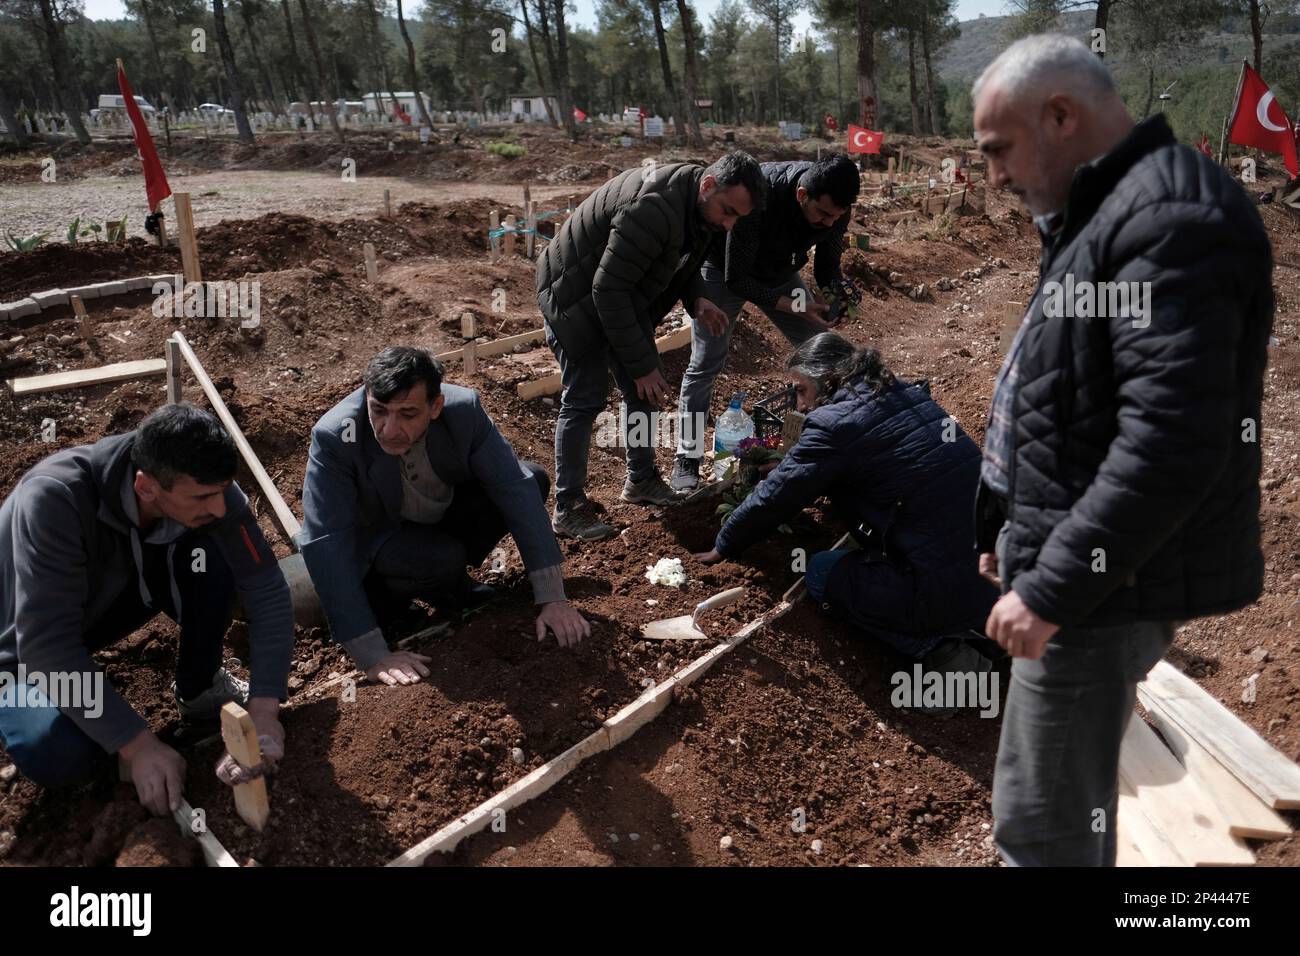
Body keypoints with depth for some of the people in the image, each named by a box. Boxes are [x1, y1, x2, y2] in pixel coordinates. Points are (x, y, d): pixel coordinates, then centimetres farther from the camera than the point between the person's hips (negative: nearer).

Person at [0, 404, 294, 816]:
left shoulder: (206, 491, -26)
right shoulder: (55, 498, -38)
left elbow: (268, 592, -23)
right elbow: (47, 645, -38)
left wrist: (264, 710, -33)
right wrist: (137, 745, -38)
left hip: (113, 593, 4)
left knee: (210, 560, -25)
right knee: (62, 758, -29)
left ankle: (199, 689, -1)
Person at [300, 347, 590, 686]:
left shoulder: (464, 408, -26)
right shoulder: (333, 437, -32)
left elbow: (516, 487, -24)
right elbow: (325, 546, -34)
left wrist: (552, 598, -27)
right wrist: (372, 656, -38)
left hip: (443, 514, 4)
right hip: (378, 534, -4)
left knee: (533, 479, -15)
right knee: (442, 559, -34)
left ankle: (447, 580, 1)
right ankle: (385, 592, 1)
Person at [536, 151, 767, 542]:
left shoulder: (699, 206, -5)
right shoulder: (654, 208, -34)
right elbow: (607, 290, -32)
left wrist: (695, 299, -5)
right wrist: (641, 365, -27)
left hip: (624, 297, 9)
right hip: (577, 299, -9)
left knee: (645, 389, 11)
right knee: (584, 400, -8)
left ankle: (641, 480, 28)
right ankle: (568, 507, 2)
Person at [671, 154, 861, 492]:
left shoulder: (835, 206, -22)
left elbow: (827, 266, -4)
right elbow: (736, 279, -30)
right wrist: (792, 305, -36)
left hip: (779, 270, 6)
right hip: (724, 269, -5)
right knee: (706, 363, -8)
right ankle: (687, 460, 2)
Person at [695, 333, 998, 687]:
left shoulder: (834, 423, -12)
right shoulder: (907, 394, 11)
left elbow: (773, 498, -2)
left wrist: (723, 548, 14)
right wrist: (793, 466, 33)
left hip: (950, 591, -8)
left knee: (821, 572, 15)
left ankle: (938, 648, 0)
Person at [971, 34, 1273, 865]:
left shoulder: (1170, 216, -18)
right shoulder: (1108, 213, 16)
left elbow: (1172, 440, -28)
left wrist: (1054, 582, -24)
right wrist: (1013, 534, 21)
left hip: (1106, 583, -10)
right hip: (1069, 560, 10)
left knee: (1043, 826, 1)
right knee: (1068, 805, 23)